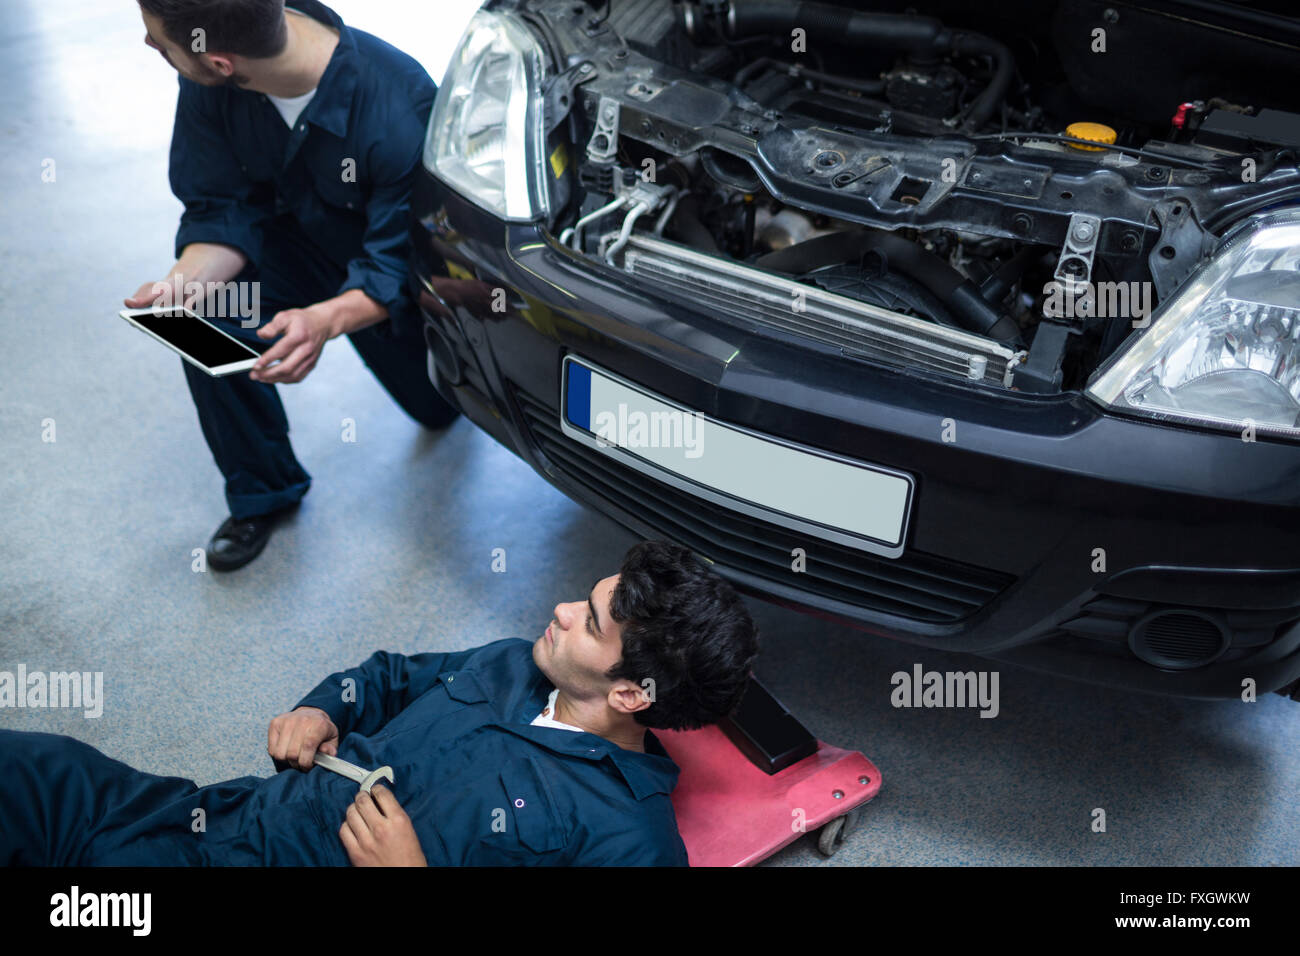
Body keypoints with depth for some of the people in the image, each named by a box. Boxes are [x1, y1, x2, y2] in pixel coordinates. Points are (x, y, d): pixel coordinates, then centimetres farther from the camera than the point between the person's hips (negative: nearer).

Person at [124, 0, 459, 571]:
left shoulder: (398, 108, -40)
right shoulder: (208, 89, -24)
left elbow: (400, 265, -33)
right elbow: (219, 208, -15)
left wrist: (327, 319, -52)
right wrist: (187, 279, -37)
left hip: (387, 273, -2)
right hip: (294, 240, 3)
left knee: (439, 408, 11)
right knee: (205, 320, -25)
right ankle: (261, 493, -1)